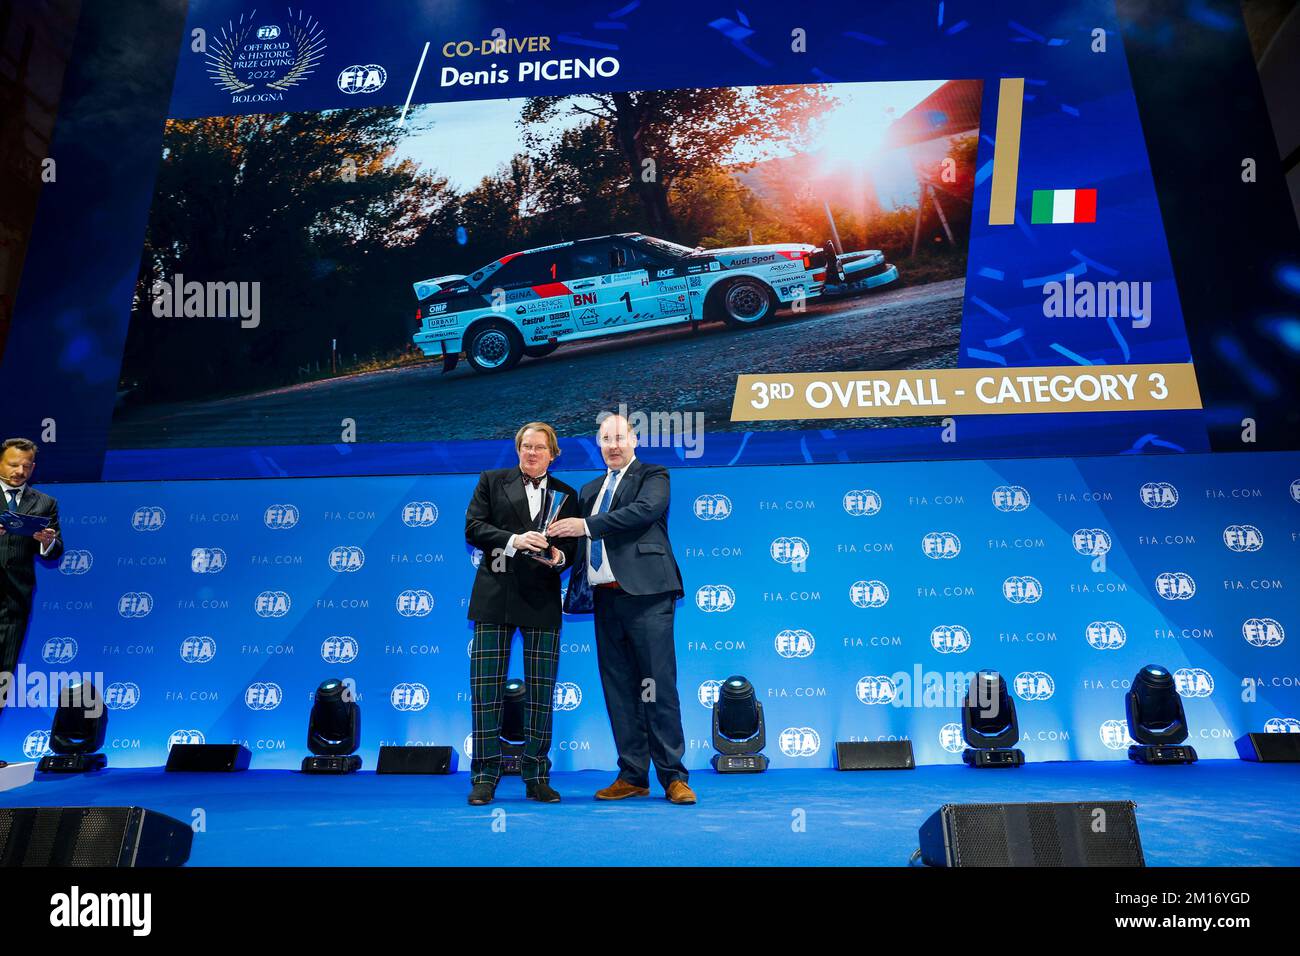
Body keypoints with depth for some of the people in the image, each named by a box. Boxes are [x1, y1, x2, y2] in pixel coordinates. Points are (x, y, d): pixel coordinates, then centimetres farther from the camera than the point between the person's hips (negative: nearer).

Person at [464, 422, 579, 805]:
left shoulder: (566, 494, 13)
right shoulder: (492, 481, 9)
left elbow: (573, 548, 10)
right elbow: (473, 527, -2)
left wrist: (559, 557, -13)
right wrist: (513, 540, -17)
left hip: (542, 601, 2)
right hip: (495, 597, -1)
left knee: (541, 691, 4)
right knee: (486, 688, -1)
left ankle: (537, 777, 14)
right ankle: (485, 776, 9)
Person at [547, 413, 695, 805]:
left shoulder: (653, 476, 4)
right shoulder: (589, 490, 23)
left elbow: (644, 510, -16)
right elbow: (580, 543, 19)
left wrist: (586, 525, -18)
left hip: (645, 596, -6)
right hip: (605, 597, 6)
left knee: (659, 687, -5)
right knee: (618, 689, 8)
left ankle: (673, 777, 1)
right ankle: (632, 776, 15)